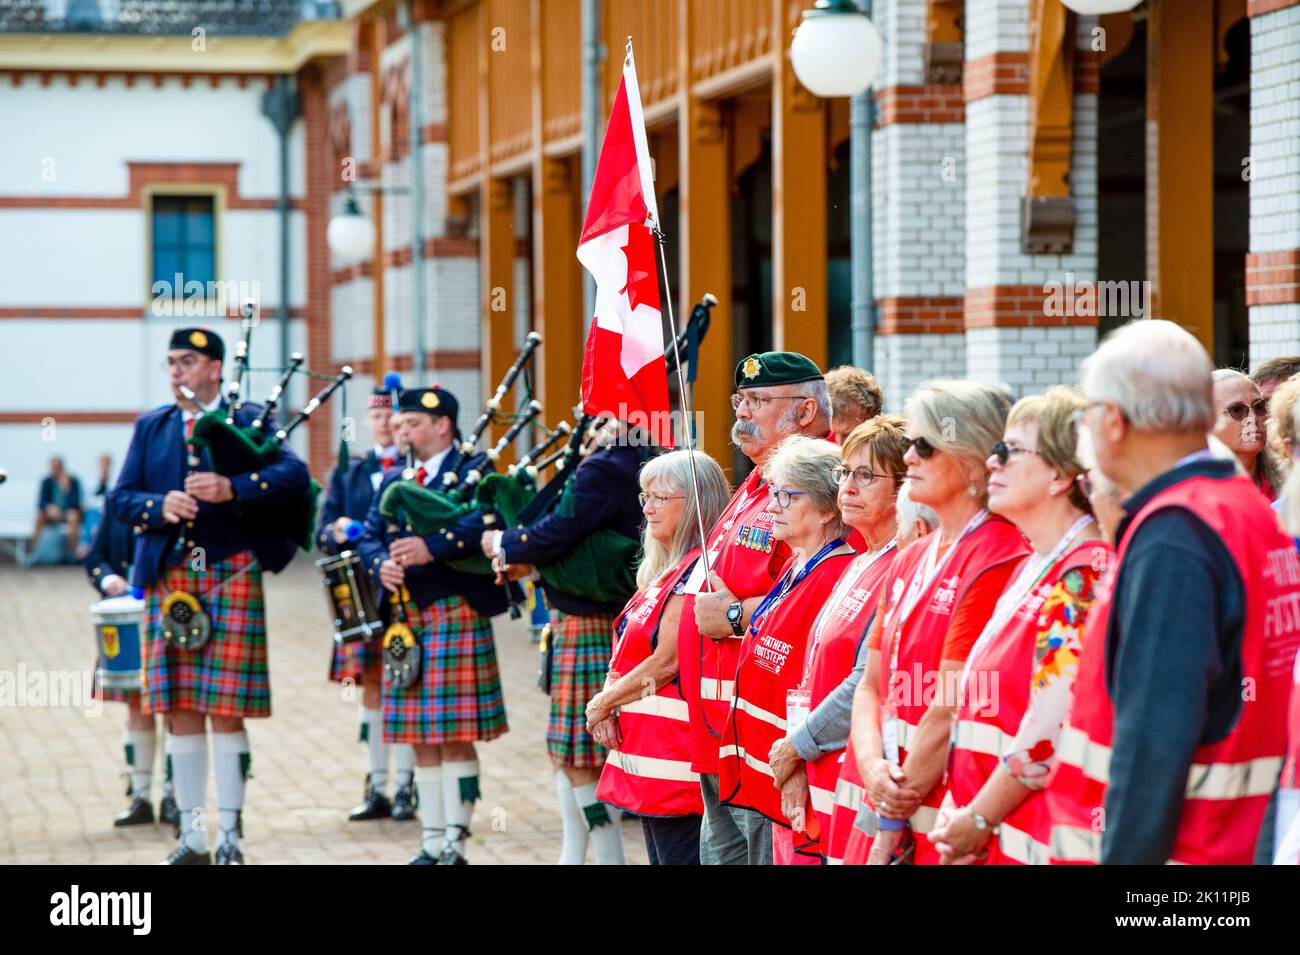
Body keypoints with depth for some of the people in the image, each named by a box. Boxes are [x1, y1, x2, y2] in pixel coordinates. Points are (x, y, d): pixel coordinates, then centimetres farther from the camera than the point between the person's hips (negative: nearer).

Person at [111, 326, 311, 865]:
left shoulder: (249, 419, 4)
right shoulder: (151, 427, 15)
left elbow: (295, 475, -11)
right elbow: (121, 498, 7)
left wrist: (233, 488, -26)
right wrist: (159, 507, -14)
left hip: (231, 574, -3)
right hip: (169, 579, 3)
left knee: (227, 713, -4)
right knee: (181, 712, 4)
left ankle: (230, 835, 3)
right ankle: (192, 837, 10)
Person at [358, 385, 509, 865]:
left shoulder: (474, 472, -2)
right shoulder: (394, 478, 18)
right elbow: (369, 534, 12)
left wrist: (432, 548, -28)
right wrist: (382, 563, -9)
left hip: (455, 611, -6)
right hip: (406, 616, 6)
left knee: (457, 736, -5)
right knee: (421, 738, 9)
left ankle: (454, 844, -1)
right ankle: (432, 843, 15)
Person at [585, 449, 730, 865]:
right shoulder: (664, 569, 16)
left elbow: (665, 663, -17)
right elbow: (626, 653, 18)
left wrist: (602, 704, -7)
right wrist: (610, 705, 0)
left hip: (677, 757, -10)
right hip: (647, 754, 10)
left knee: (679, 856, -9)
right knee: (659, 856, 12)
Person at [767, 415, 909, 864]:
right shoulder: (861, 564, 16)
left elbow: (870, 686, -20)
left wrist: (797, 744, -8)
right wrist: (799, 764, 10)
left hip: (864, 790, -9)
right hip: (826, 788, 9)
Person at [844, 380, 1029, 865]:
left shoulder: (997, 561, -14)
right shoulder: (911, 559, 12)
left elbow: (950, 709, -17)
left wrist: (891, 826, -12)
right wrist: (873, 768, -6)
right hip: (890, 808, 8)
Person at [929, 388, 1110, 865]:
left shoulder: (1085, 575, -14)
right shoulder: (1031, 570, 16)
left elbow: (1050, 730, -20)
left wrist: (979, 820, -12)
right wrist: (958, 817, 7)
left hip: (1039, 843, -9)